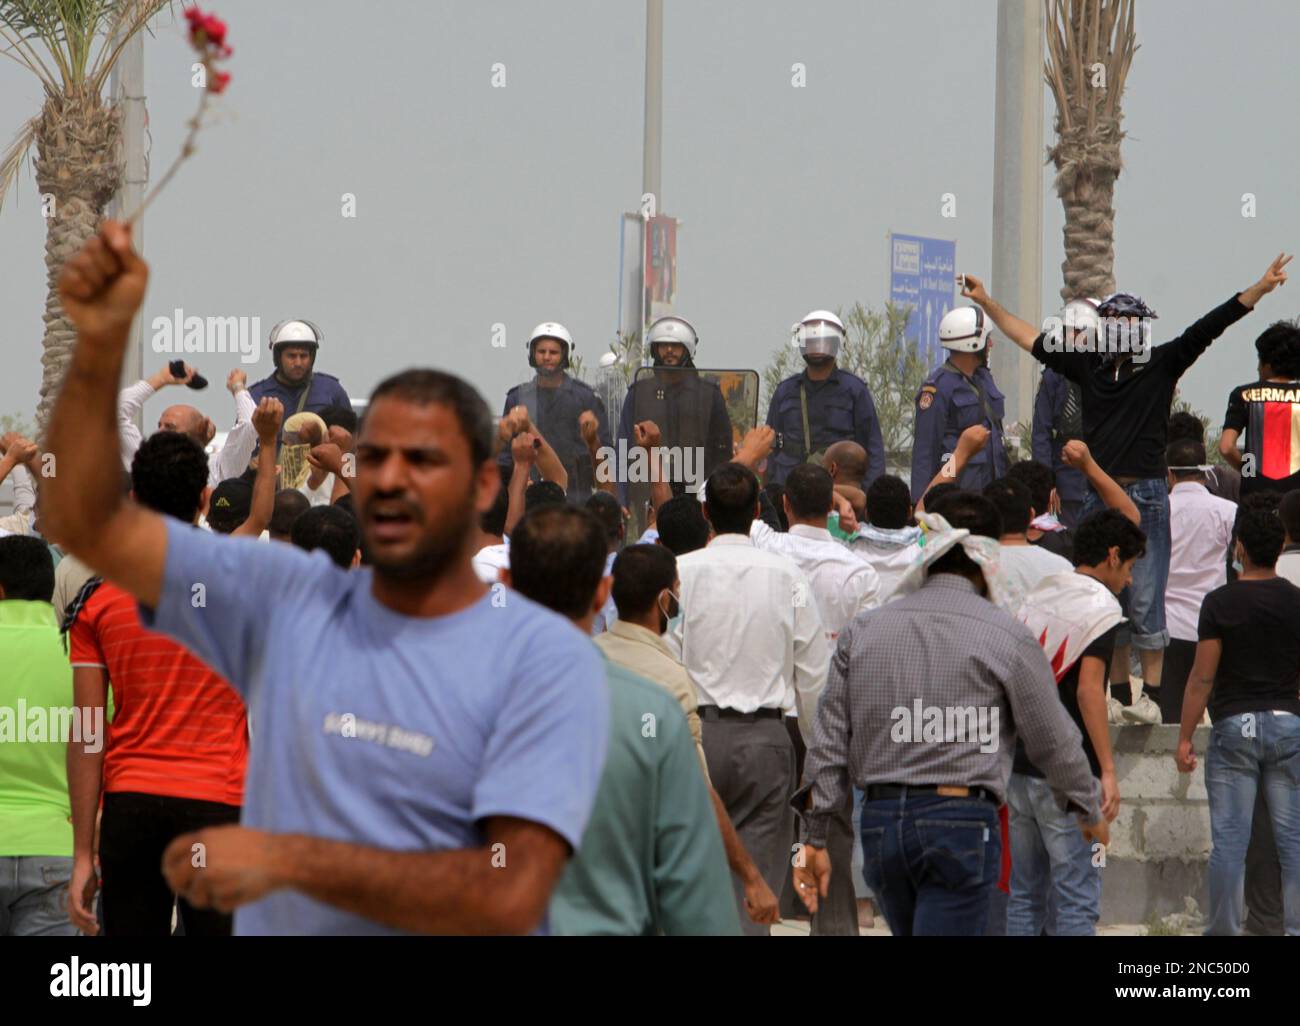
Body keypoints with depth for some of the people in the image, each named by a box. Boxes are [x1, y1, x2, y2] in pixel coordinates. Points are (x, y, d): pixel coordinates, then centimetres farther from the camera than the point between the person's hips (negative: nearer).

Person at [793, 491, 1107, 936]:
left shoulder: (861, 632, 9)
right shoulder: (1006, 637, -4)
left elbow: (830, 741, 8)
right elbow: (1053, 741, 4)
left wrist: (815, 836, 13)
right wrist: (1090, 813, 21)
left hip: (880, 820, 5)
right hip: (961, 817, -5)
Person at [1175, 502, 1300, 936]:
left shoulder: (1220, 603, -7)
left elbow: (1202, 677, -8)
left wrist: (1185, 737, -1)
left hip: (1234, 725, -3)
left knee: (1229, 840, 0)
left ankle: (1224, 932, 1)